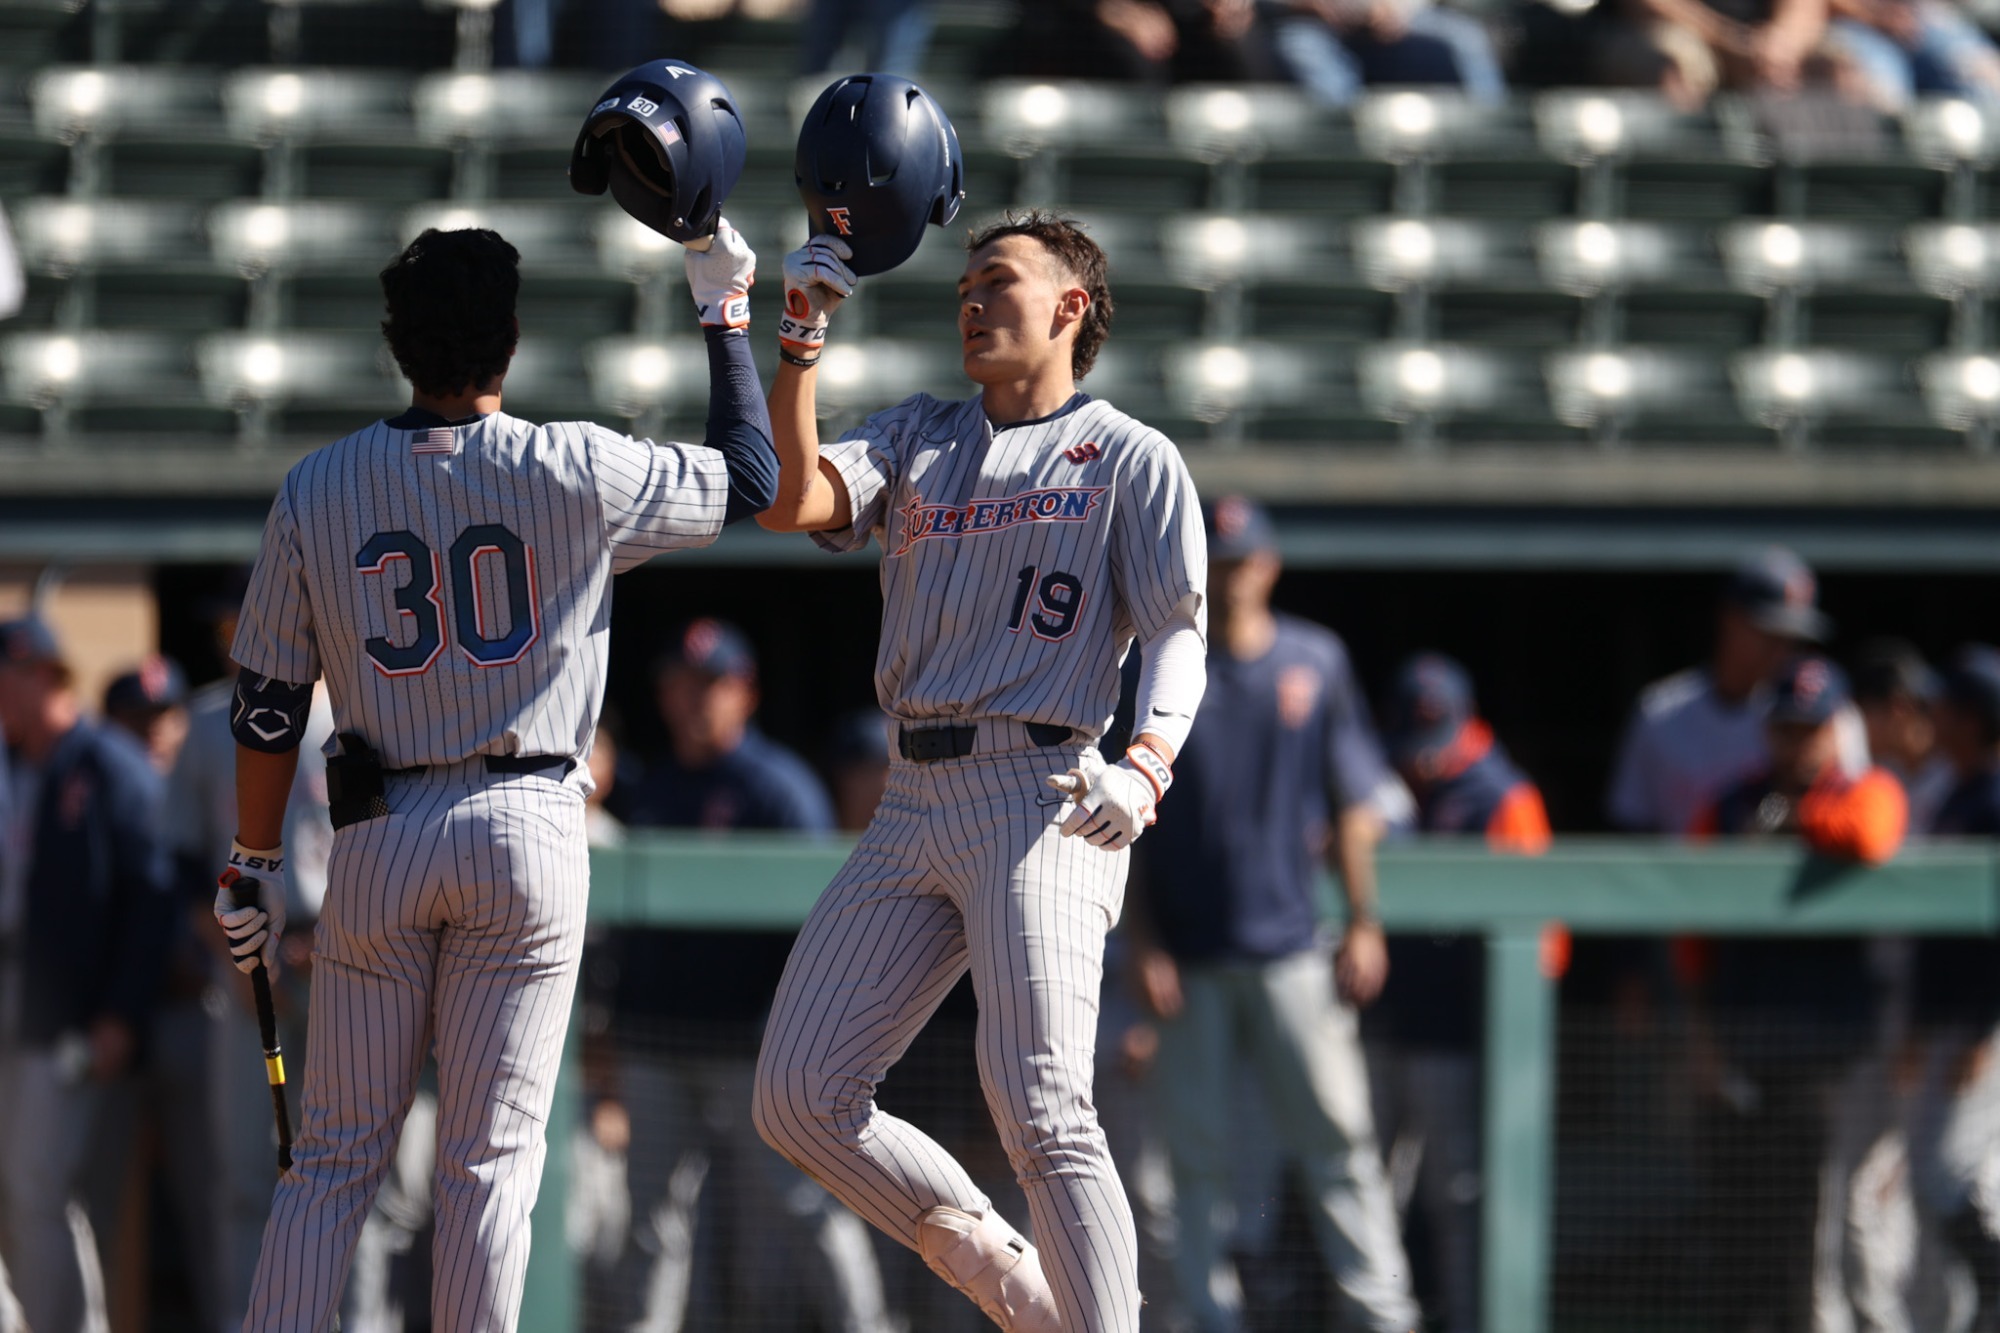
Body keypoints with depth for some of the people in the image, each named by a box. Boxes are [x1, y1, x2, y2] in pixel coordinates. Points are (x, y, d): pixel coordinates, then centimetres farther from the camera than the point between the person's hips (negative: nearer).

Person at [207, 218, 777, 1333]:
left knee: (339, 1153, 7)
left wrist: (256, 865, 12)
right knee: (492, 1156, 1)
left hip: (380, 839, 2)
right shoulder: (578, 473, -7)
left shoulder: (317, 490, -1)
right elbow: (751, 480, 9)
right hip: (529, 832, -2)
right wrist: (726, 313, 18)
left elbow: (268, 708, 3)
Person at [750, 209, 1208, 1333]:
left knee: (1040, 1107, -19)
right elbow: (793, 500, 3)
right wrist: (804, 333, -4)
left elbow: (1177, 641, -4)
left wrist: (1145, 772, -23)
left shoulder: (1131, 458, 5)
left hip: (1044, 804, -6)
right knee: (800, 1100, 0)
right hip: (915, 808, 6)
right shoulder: (920, 439, 20)